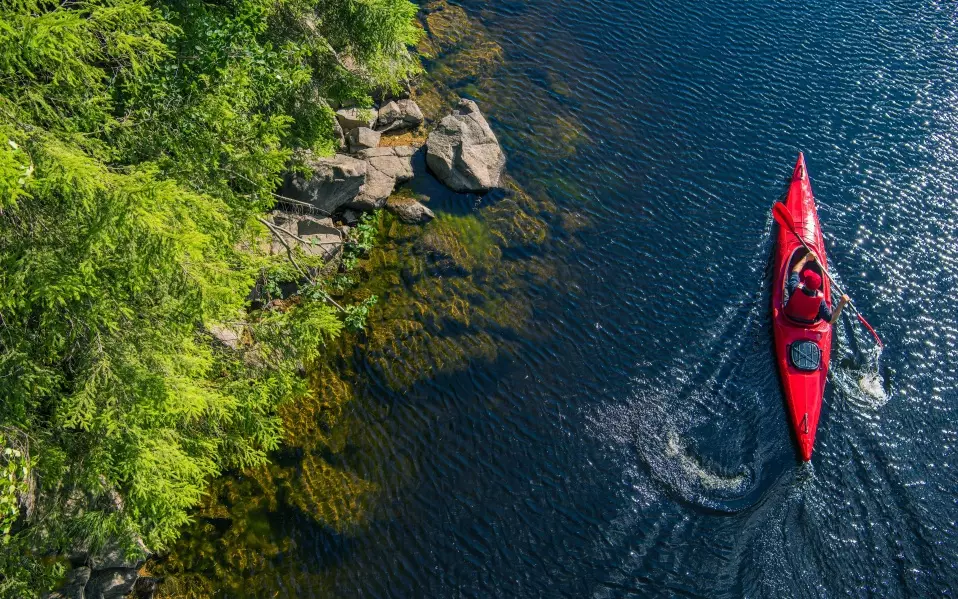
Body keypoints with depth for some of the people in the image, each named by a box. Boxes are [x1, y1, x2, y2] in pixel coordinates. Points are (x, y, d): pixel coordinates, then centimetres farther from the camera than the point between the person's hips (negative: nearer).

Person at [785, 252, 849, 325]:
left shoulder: (795, 289, -36)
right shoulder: (820, 301, -36)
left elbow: (795, 271, -14)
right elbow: (831, 320, -26)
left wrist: (806, 258, -3)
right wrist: (841, 303, -30)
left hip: (790, 320, 0)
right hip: (808, 325, 0)